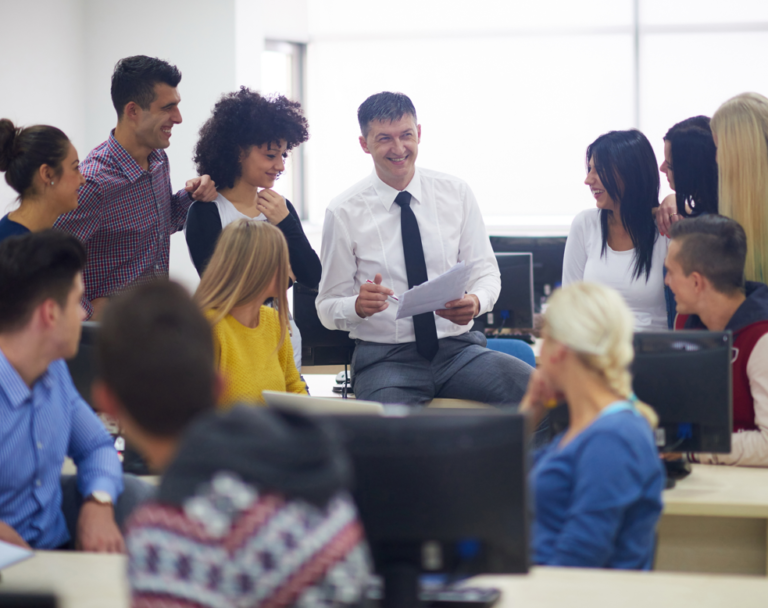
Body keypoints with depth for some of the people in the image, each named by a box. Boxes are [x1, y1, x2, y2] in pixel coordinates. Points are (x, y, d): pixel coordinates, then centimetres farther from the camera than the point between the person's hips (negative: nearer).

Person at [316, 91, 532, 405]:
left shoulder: (456, 193, 8)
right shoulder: (344, 212, 0)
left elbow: (485, 271, 10)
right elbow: (328, 308, 2)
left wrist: (476, 302, -15)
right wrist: (358, 306, -22)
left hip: (458, 348, 3)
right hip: (385, 358, -3)